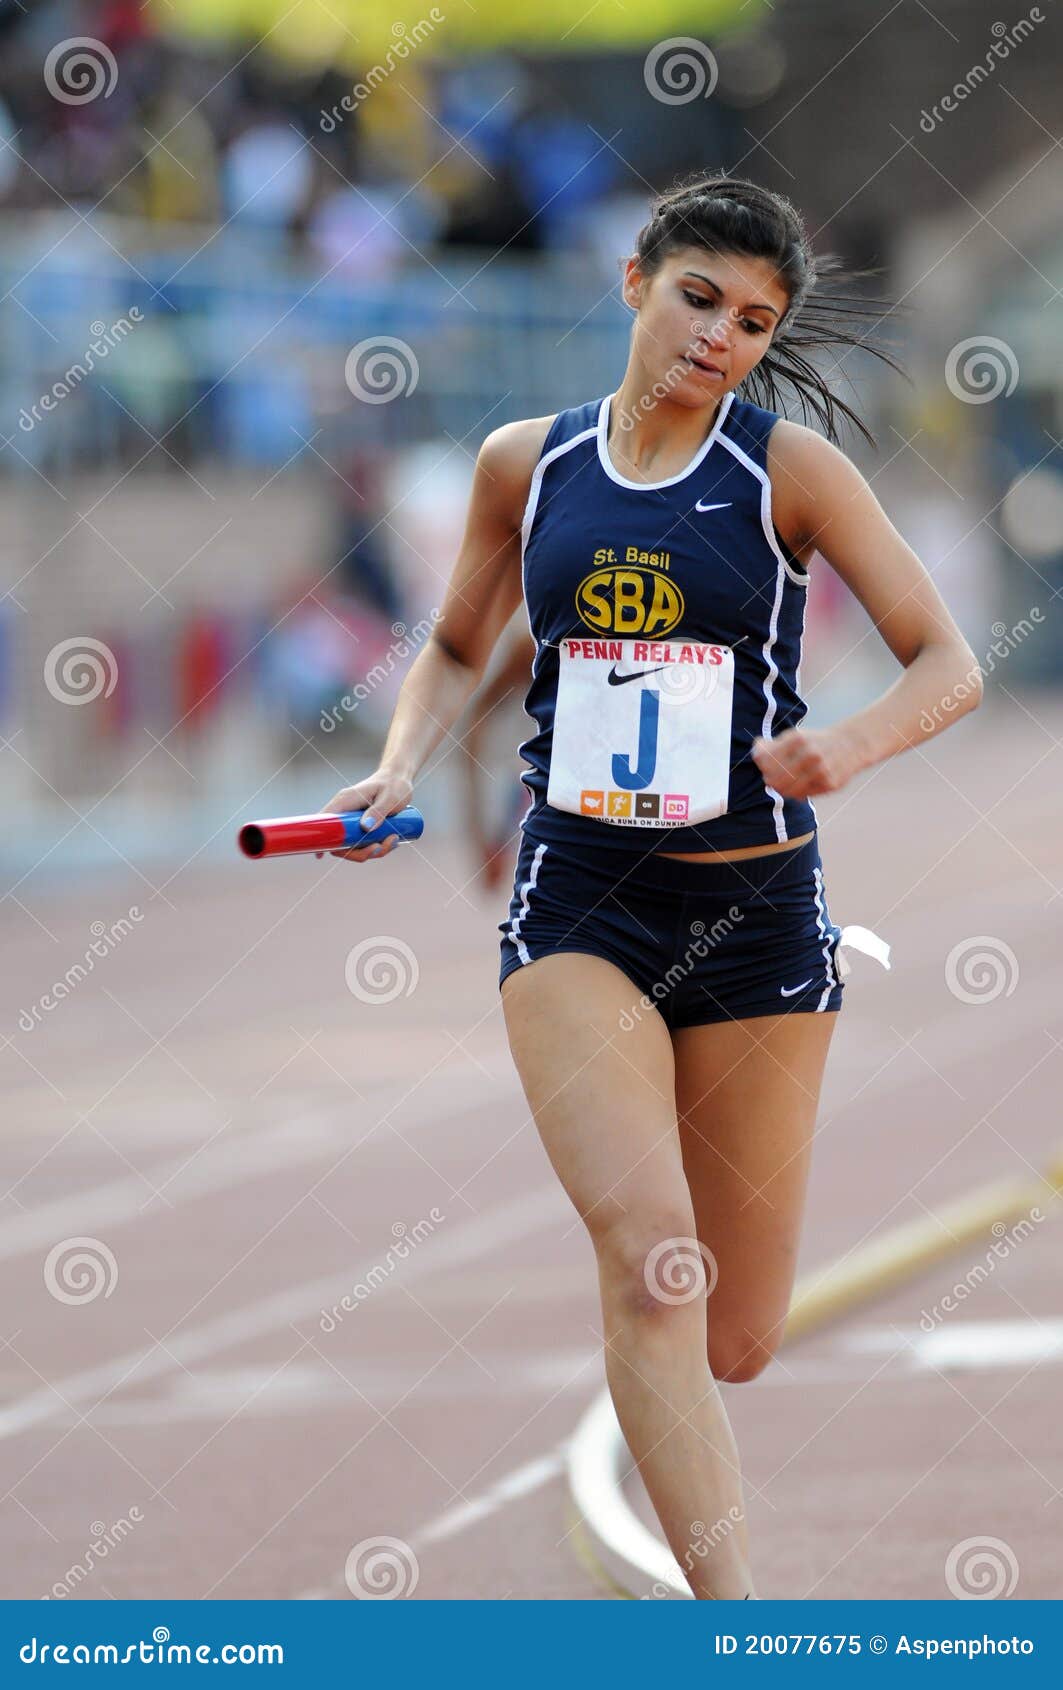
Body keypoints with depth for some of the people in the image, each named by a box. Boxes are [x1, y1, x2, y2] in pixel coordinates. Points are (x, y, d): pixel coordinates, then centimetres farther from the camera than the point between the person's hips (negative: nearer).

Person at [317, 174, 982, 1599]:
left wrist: (850, 747, -25)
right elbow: (459, 651, 20)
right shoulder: (527, 464, 5)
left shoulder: (792, 469, -3)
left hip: (754, 905, 0)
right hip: (578, 897, 1)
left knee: (733, 1344, 5)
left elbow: (949, 666, -4)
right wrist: (399, 769, 1)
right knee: (650, 1257, -22)